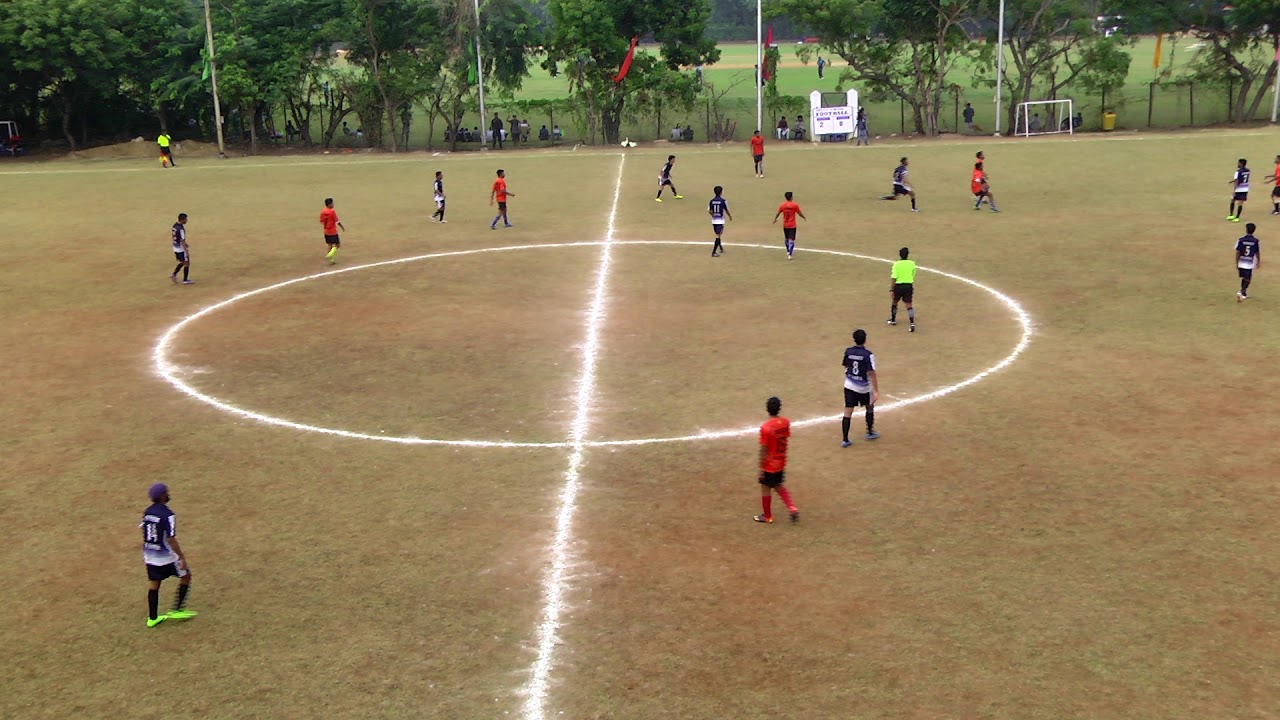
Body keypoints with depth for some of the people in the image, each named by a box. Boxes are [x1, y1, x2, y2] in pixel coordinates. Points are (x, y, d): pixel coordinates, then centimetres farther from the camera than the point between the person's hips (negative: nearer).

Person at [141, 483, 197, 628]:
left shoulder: (147, 512, 1)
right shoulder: (168, 515, -22)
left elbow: (144, 535, 12)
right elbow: (171, 540, -24)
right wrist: (182, 557, -18)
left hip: (149, 556, 7)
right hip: (165, 557, -7)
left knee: (153, 584, 15)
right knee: (185, 575, 12)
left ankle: (152, 618, 21)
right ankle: (177, 610, 12)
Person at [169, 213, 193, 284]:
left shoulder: (175, 226, 3)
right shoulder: (181, 229, -24)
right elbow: (182, 241, -23)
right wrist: (186, 251, -19)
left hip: (175, 248, 8)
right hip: (181, 249, -8)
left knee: (182, 262, 23)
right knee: (186, 263, 6)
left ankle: (173, 274, 12)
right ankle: (185, 280, 13)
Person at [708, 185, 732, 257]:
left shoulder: (712, 201, 0)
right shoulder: (723, 201, -12)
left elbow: (709, 211, 2)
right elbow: (726, 211, -3)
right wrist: (730, 216, 17)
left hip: (714, 221, 5)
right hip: (720, 221, -5)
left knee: (718, 235, 21)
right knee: (718, 236, -4)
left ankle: (721, 248, 38)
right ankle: (714, 252, -10)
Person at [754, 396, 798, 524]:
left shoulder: (766, 427, -26)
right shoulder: (786, 423, -7)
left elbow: (763, 450, -21)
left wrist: (761, 468, -12)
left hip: (769, 465, -6)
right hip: (781, 463, 6)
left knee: (766, 489, 14)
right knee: (778, 487, 24)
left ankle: (767, 516, 28)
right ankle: (792, 508, 11)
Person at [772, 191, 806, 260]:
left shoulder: (782, 205, -4)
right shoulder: (795, 205, -12)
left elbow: (777, 213, 6)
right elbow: (800, 213, -4)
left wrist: (775, 219, 26)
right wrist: (804, 217, 16)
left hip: (785, 225, 4)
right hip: (792, 225, -4)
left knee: (786, 238, 23)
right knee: (791, 240, -5)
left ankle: (788, 251, 38)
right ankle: (789, 255, -15)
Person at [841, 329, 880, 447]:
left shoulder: (848, 352, -5)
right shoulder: (868, 355, -19)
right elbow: (872, 374, -20)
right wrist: (876, 391, -17)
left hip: (849, 386, 3)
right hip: (864, 388, -3)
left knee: (848, 412, 4)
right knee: (870, 408, 23)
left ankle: (845, 440, 1)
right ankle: (870, 433, 35)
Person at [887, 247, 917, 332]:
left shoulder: (896, 264, -10)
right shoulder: (912, 263, 0)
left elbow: (893, 278, -13)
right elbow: (913, 276, 11)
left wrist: (891, 289, -10)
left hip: (898, 286, -2)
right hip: (909, 286, 2)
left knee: (894, 302, 21)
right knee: (909, 305, 0)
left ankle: (893, 319, 37)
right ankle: (912, 323, -14)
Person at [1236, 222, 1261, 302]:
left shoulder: (1241, 240, -9)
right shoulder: (1255, 241, -8)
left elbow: (1237, 253, -9)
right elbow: (1257, 253, -1)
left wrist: (1237, 264, -2)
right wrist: (1258, 262, 14)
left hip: (1241, 263, 2)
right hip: (1250, 263, -2)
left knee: (1244, 278, 19)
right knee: (1247, 280, 5)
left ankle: (1244, 294, 29)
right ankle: (1241, 292, -15)